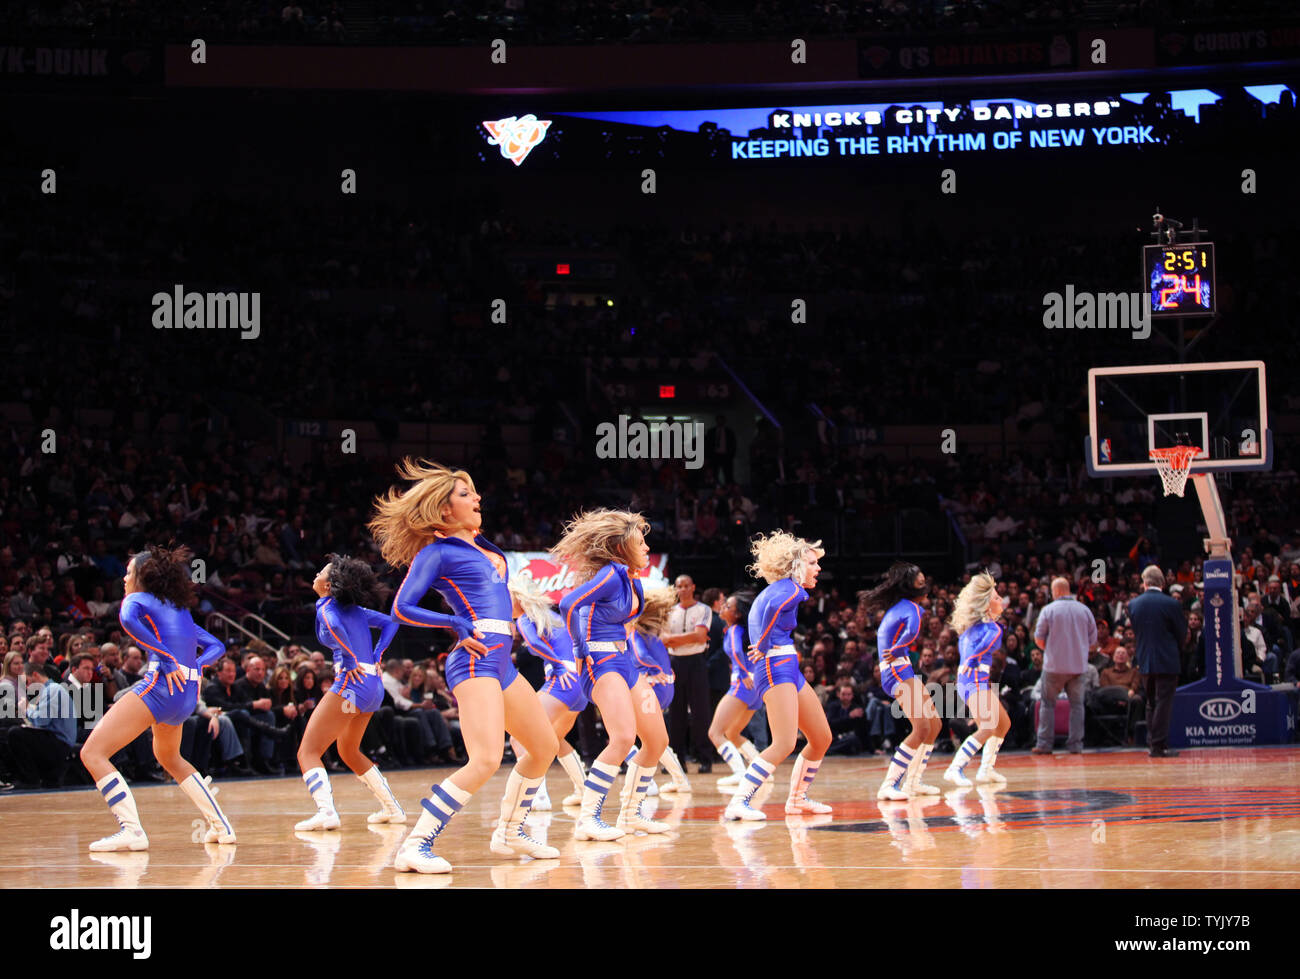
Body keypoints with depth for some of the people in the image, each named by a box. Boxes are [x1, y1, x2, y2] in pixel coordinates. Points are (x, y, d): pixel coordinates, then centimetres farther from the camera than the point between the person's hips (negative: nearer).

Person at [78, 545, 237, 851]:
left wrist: (167, 659, -19)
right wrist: (193, 665, 13)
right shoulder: (180, 608, 26)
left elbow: (128, 619, -20)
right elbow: (217, 646, 30)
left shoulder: (138, 599, 5)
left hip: (160, 685, -8)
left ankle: (131, 829, -23)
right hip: (188, 693, 8)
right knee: (169, 758, 34)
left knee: (92, 753, -8)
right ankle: (220, 825, 29)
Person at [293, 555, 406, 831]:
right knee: (349, 752, 29)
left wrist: (350, 660, -18)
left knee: (307, 752, -8)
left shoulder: (326, 609, -6)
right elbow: (391, 622, 25)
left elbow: (333, 625, -28)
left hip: (351, 683, -8)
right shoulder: (355, 610, 18)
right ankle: (392, 808, 30)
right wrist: (375, 657, 16)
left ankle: (326, 811, -28)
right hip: (374, 686, 8)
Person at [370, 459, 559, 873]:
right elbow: (402, 608, -9)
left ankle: (514, 831, 35)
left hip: (501, 660, 9)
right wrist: (455, 622, -14)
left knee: (544, 746, 19)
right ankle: (414, 846, -23)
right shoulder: (437, 552, -2)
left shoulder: (479, 543, 20)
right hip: (475, 657, -9)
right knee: (486, 759, -23)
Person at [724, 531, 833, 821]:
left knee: (822, 738, 15)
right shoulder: (791, 588, -10)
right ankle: (738, 803, -25)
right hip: (777, 669, -10)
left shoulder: (777, 588, 19)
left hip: (790, 671, 10)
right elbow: (775, 606, -30)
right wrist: (764, 647, -20)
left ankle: (797, 799, 26)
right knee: (784, 745, -21)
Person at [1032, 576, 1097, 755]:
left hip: (1054, 666, -2)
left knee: (1048, 703, 7)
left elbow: (1039, 638, -2)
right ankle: (1076, 745, 3)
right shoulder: (1085, 610, 4)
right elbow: (1093, 640, 7)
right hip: (1079, 665, 2)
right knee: (1077, 704, 8)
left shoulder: (1049, 610, -4)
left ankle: (1044, 744, 2)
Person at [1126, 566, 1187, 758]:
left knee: (1151, 703, 16)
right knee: (1164, 702, -3)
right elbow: (1182, 633, -1)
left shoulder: (1133, 604, 1)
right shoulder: (1171, 604, -11)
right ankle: (1159, 745, -7)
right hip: (1167, 660, -4)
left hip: (1145, 660, 4)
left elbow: (1135, 631, 9)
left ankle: (1151, 743, 17)